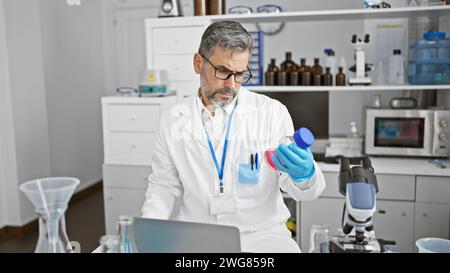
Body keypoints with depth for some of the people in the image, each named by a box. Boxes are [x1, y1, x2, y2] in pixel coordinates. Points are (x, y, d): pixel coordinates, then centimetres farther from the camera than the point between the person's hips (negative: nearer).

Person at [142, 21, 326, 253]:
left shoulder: (272, 112, -3)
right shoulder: (173, 120, 2)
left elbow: (300, 189, -3)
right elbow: (164, 187, 9)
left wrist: (305, 175, -26)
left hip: (261, 234, 0)